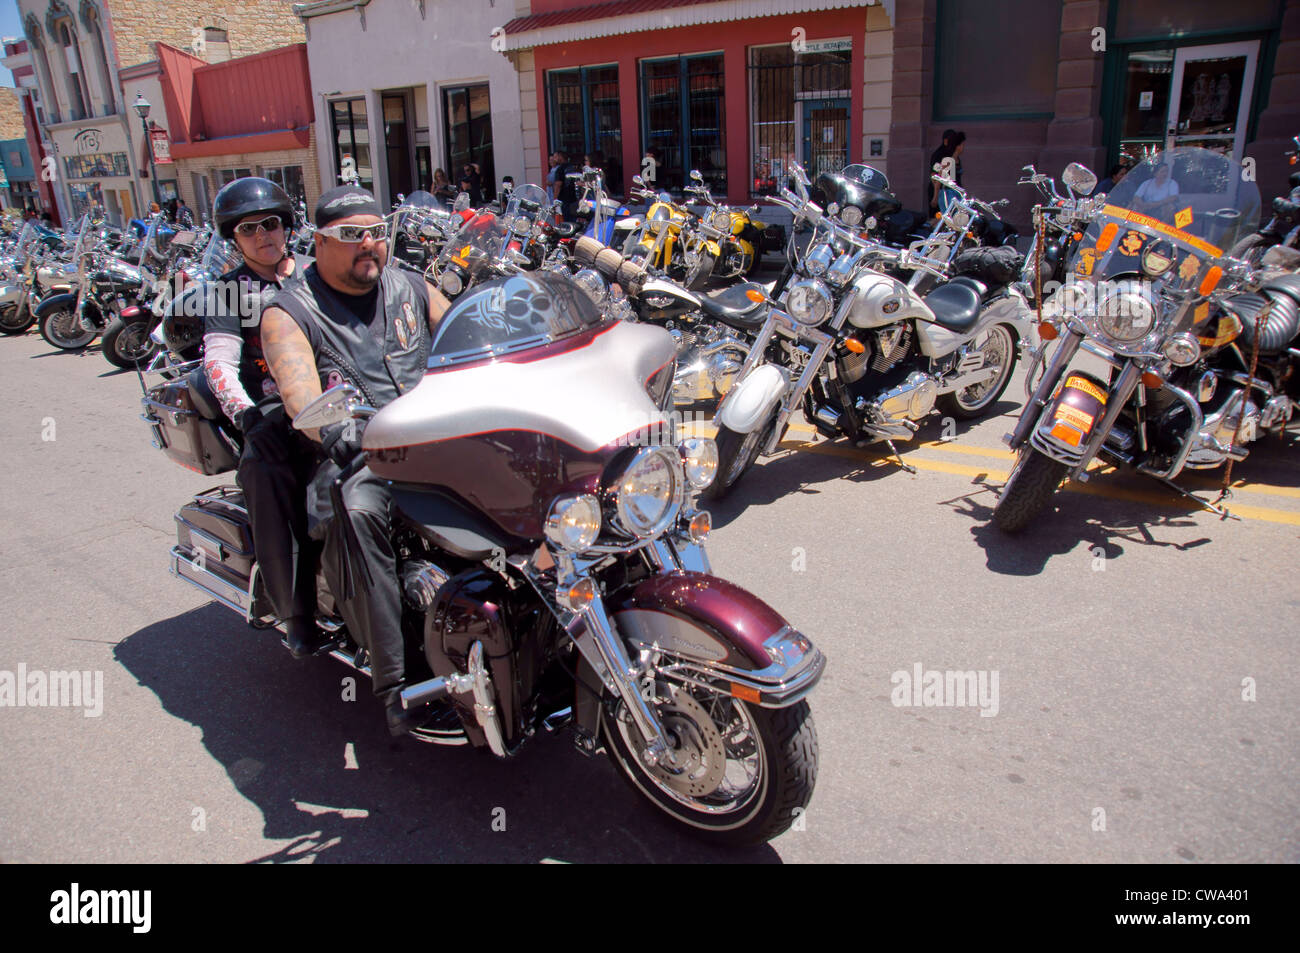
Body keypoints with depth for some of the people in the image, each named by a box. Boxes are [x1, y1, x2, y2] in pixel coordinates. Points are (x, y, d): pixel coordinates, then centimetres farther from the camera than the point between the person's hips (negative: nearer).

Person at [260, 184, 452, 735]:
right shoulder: (290, 311, 3)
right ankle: (394, 679, -31)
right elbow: (298, 386, -15)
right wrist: (329, 425, -38)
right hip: (355, 454, -4)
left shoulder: (412, 289, 18)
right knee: (354, 513, -36)